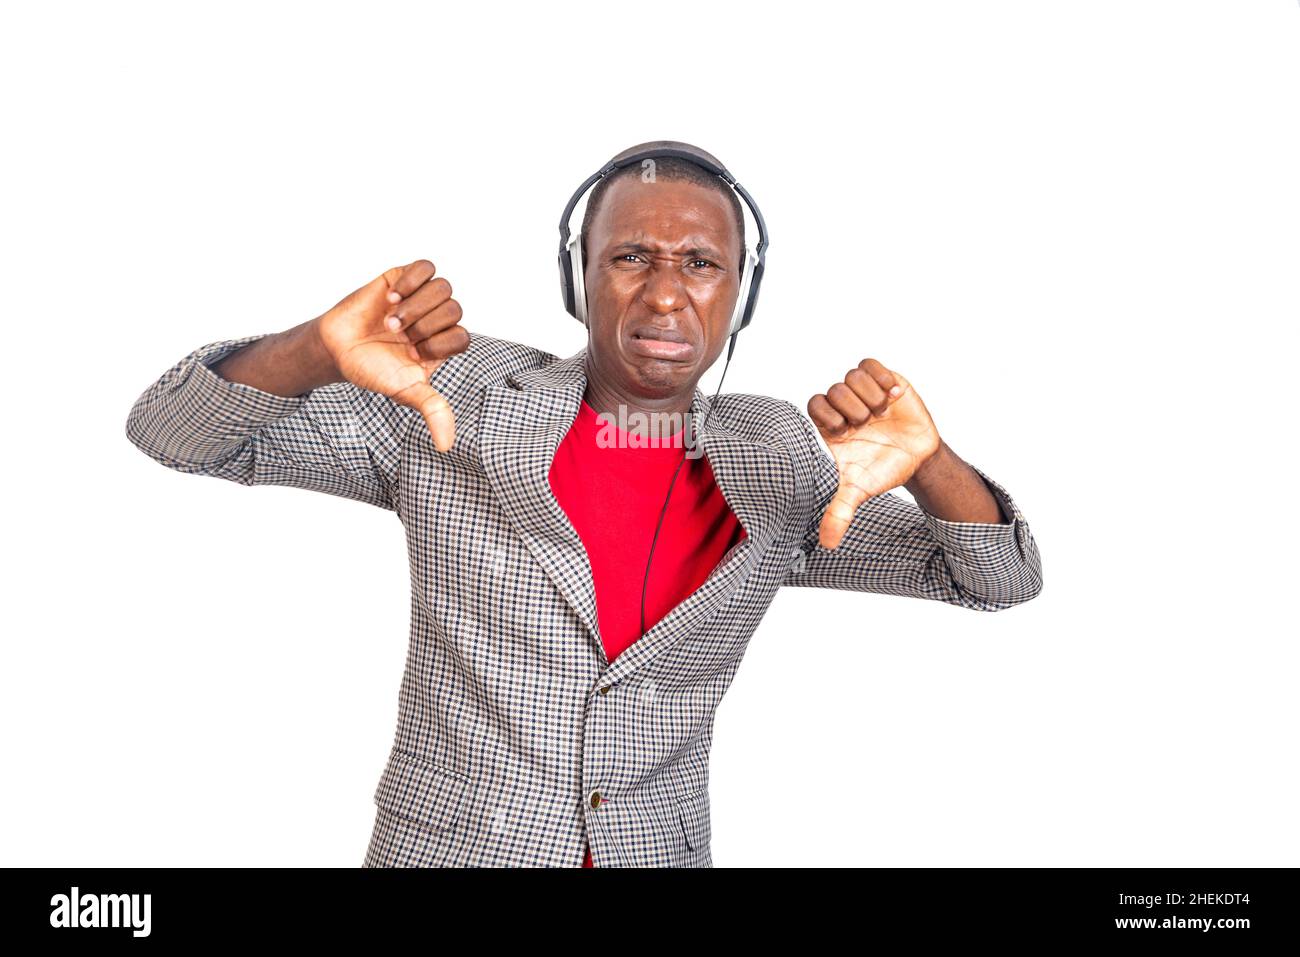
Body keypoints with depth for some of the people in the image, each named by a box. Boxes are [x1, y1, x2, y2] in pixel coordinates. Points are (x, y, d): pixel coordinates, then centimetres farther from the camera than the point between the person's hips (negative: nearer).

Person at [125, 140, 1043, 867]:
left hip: (661, 849, 2)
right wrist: (320, 352, -33)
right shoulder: (453, 405, -10)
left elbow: (1001, 578, -4)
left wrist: (927, 464, -26)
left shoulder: (778, 472, -4)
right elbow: (173, 430, -11)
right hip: (444, 847, -1)